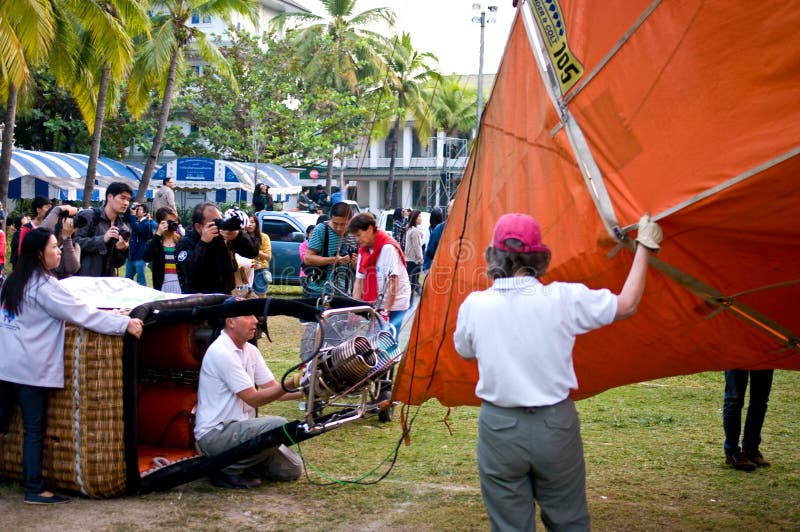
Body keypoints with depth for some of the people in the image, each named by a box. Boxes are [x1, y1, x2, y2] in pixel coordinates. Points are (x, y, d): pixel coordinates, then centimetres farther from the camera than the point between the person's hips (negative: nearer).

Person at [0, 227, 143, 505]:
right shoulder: (43, 286, -14)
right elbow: (82, 313, -19)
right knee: (34, 429, -3)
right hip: (29, 367, -8)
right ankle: (34, 490, 0)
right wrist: (125, 323, -20)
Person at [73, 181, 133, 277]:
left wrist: (121, 249, -8)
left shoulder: (124, 228, 10)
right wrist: (103, 239, -22)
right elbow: (75, 242, -16)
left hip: (108, 280, 5)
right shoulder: (88, 216, -4)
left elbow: (117, 263, 11)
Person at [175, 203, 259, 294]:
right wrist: (204, 242, -24)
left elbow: (253, 251, -4)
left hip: (226, 297, 3)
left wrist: (238, 236, -21)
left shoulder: (225, 236, 0)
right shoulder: (186, 244, -6)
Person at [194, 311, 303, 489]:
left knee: (292, 469, 2)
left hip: (239, 428, 9)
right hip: (214, 435, -9)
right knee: (278, 426, -28)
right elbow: (253, 399, -19)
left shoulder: (250, 351, 9)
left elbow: (273, 389, 5)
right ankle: (229, 470, -11)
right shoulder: (221, 353, -18)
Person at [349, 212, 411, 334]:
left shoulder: (388, 248, -13)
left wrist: (385, 310, -18)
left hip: (394, 304, -6)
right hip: (374, 304, 6)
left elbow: (393, 283, -16)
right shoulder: (363, 250, 9)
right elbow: (359, 281, 7)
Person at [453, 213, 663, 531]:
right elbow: (627, 305, 1)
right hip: (555, 426, 0)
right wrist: (644, 247, 12)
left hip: (498, 430, 0)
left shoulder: (474, 305, -9)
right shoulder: (563, 298, -12)